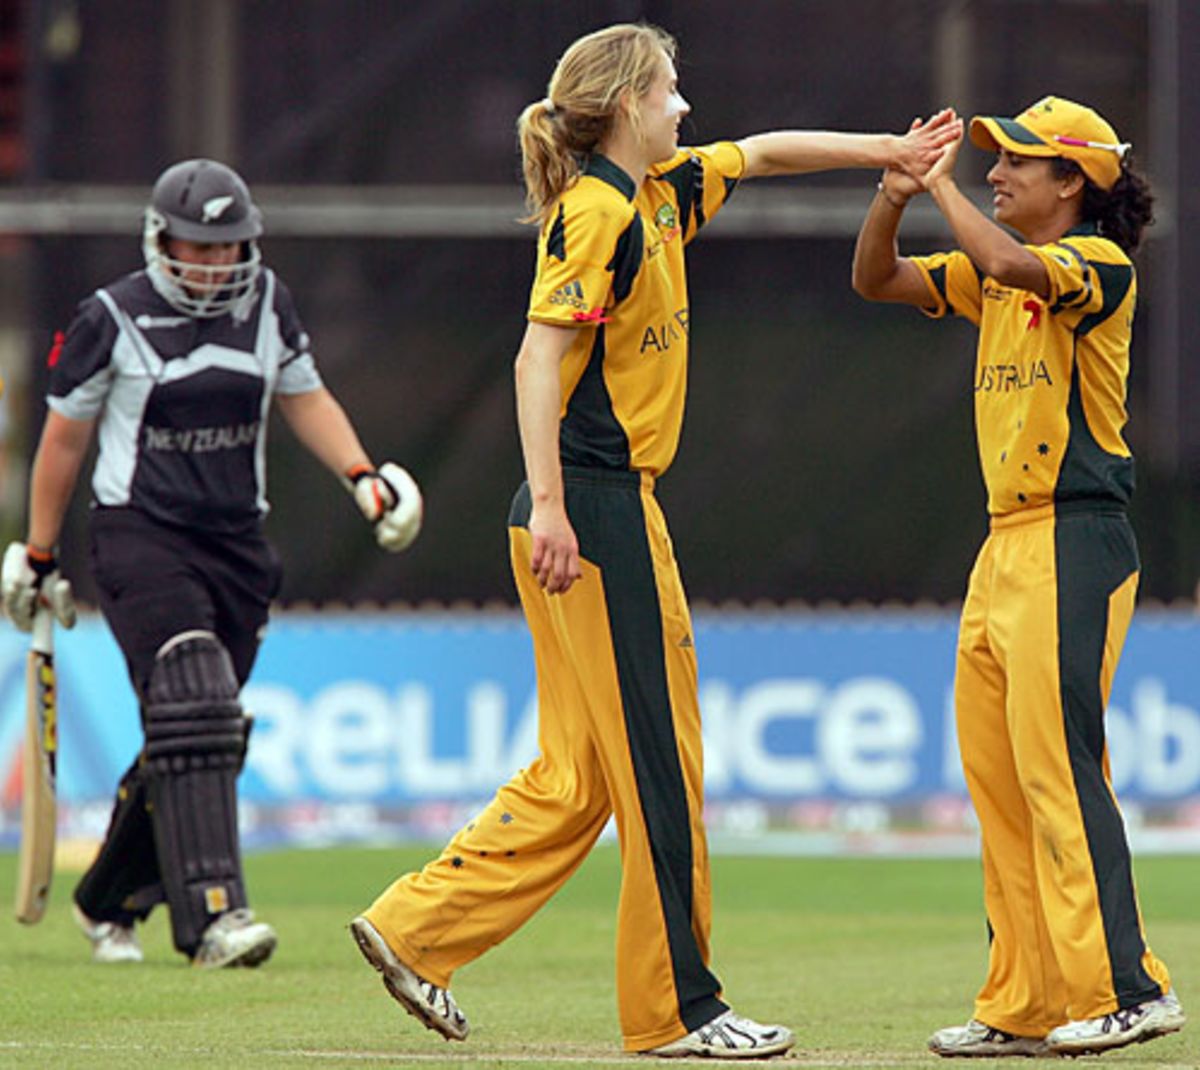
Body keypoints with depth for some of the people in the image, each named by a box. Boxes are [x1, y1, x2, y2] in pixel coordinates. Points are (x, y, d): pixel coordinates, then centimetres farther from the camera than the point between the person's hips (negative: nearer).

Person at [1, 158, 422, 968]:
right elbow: (65, 440, 5)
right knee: (192, 710, -22)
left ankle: (110, 900, 25)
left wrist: (362, 474, 4)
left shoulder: (267, 304, 7)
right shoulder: (114, 320, -5)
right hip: (140, 536, -5)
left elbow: (304, 397, 20)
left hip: (237, 540, 5)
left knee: (200, 736, 5)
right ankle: (212, 913, -29)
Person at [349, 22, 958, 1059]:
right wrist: (548, 508, -26)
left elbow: (759, 152, 31)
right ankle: (677, 1006, 3)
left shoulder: (659, 195, 14)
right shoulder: (597, 213, -13)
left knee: (581, 775, 9)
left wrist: (885, 150, 31)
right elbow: (540, 359, -20)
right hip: (595, 508, -10)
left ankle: (417, 930, 9)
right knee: (657, 761, -3)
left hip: (612, 511, 10)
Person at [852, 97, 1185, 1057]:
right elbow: (877, 281, 16)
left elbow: (1015, 266, -29)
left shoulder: (1099, 263, -9)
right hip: (1007, 540, 9)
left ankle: (1124, 990, -13)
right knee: (994, 770, 7)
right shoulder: (995, 274, 16)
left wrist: (942, 185, -15)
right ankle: (1026, 1006, 10)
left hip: (1076, 545, -9)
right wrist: (893, 196, -2)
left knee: (1057, 763, -14)